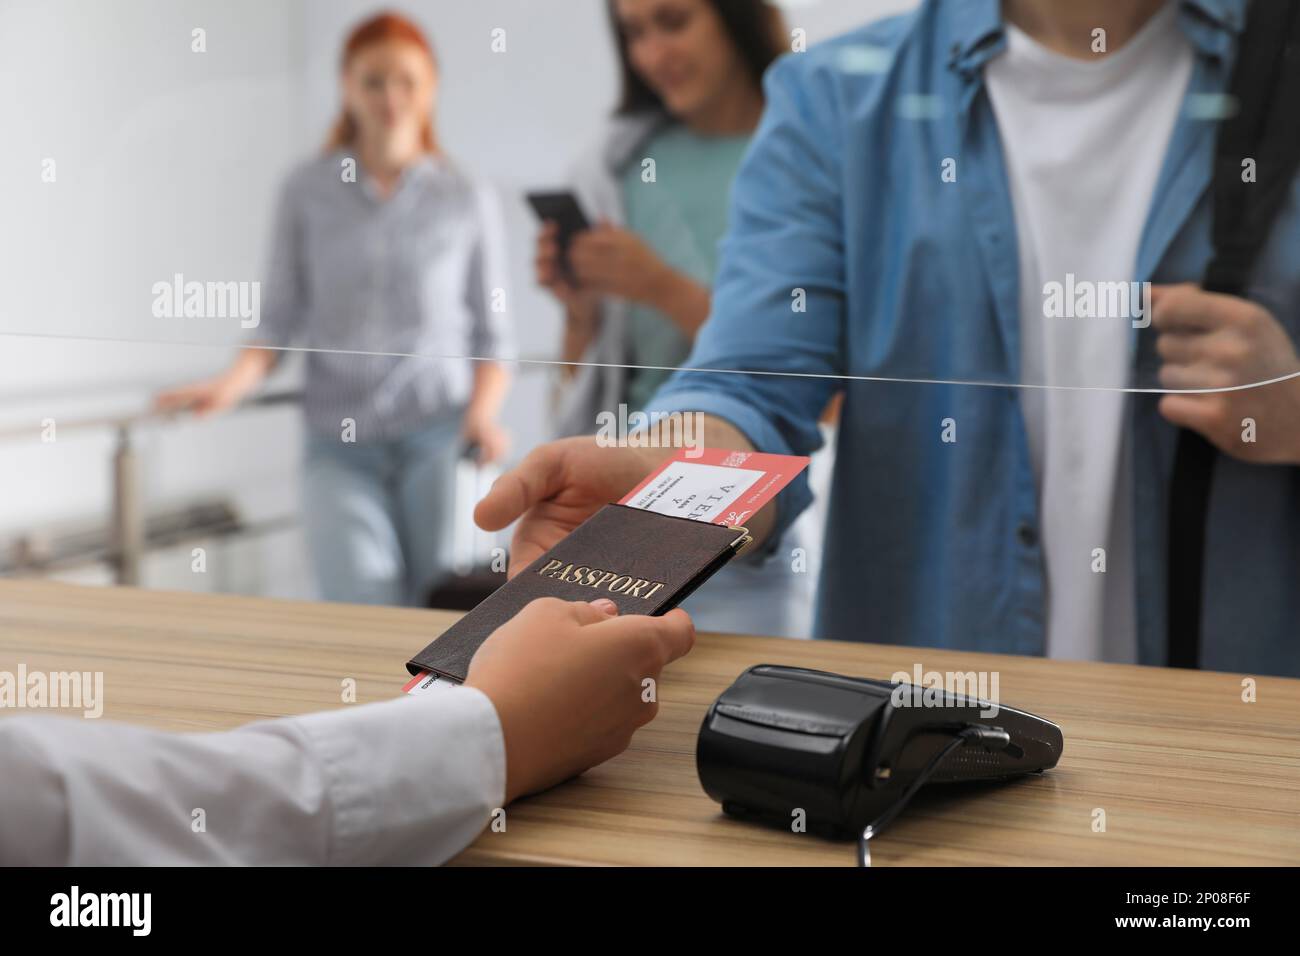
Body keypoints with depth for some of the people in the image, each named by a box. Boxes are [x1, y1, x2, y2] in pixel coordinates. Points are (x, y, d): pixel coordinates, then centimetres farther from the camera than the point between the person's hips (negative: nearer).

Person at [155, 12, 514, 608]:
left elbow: (492, 336, 7)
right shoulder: (307, 193, 6)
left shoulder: (467, 202, 6)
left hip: (438, 440, 0)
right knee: (364, 615, -17)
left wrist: (482, 413, -11)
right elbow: (282, 319, 8)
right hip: (340, 446, 0)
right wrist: (235, 381, -11)